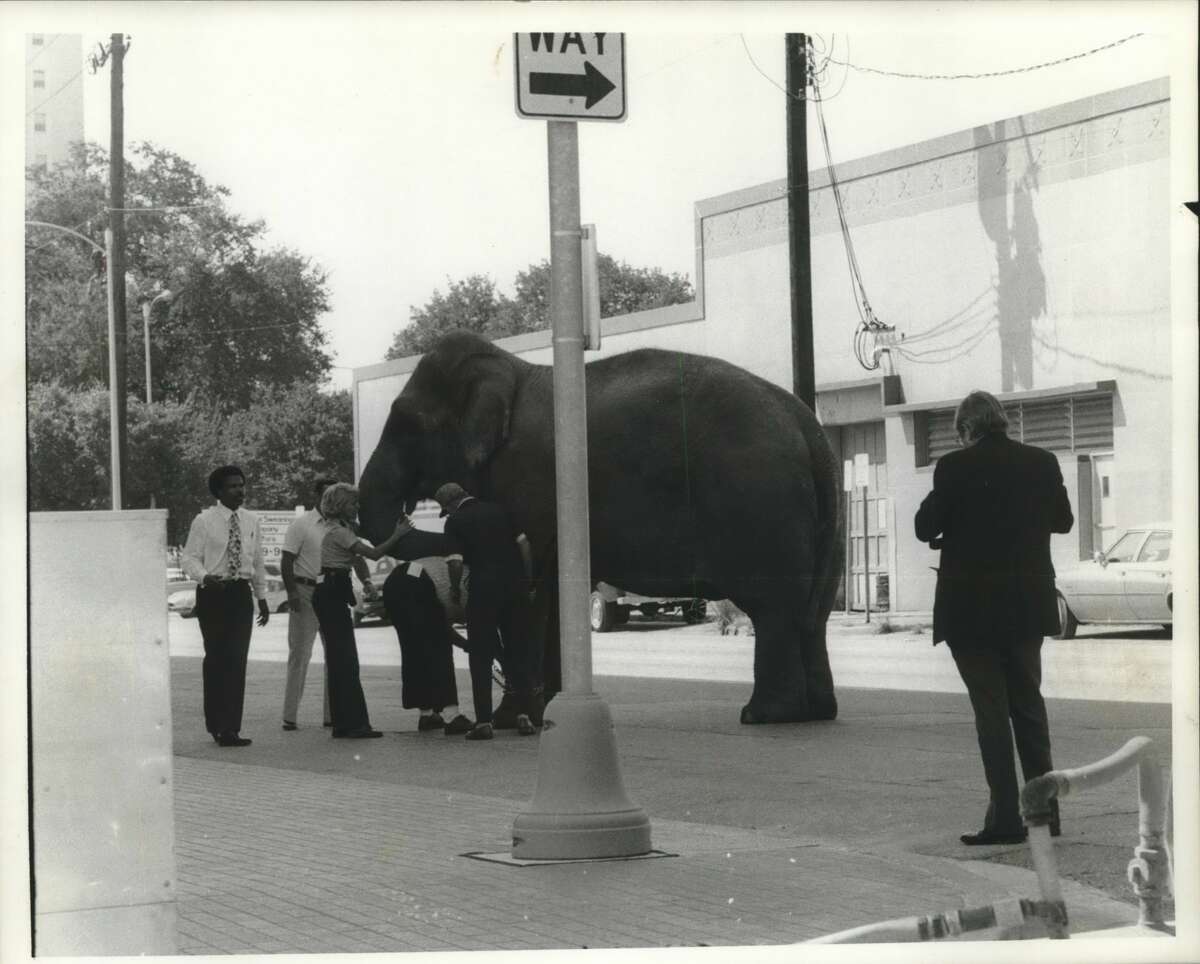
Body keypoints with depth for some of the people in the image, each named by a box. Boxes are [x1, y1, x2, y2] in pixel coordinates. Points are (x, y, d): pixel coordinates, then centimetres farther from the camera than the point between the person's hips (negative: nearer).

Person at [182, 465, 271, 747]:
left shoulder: (250, 521, 10)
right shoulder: (204, 521, -4)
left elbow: (258, 561, 17)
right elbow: (190, 558, -5)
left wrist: (262, 597, 16)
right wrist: (205, 577, -25)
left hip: (241, 594, 4)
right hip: (213, 594, -4)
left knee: (238, 659, 1)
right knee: (216, 658, -2)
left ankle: (230, 728, 5)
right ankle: (217, 724, 8)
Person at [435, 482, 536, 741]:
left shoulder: (456, 522, -2)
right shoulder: (498, 511, 12)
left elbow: (455, 562, -11)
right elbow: (524, 543, 7)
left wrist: (455, 590, 4)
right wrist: (528, 579, 12)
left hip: (483, 589, -4)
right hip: (514, 588, 4)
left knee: (481, 657, 4)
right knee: (518, 653, 12)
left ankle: (484, 721, 0)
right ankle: (525, 714, 7)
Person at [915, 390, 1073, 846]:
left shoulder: (955, 467, -12)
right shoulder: (1042, 462, 0)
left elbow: (925, 528, -7)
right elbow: (1063, 520, 12)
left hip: (972, 609, -4)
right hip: (1028, 606, 4)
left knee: (991, 710, 0)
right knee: (1029, 705, 16)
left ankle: (1005, 817, -2)